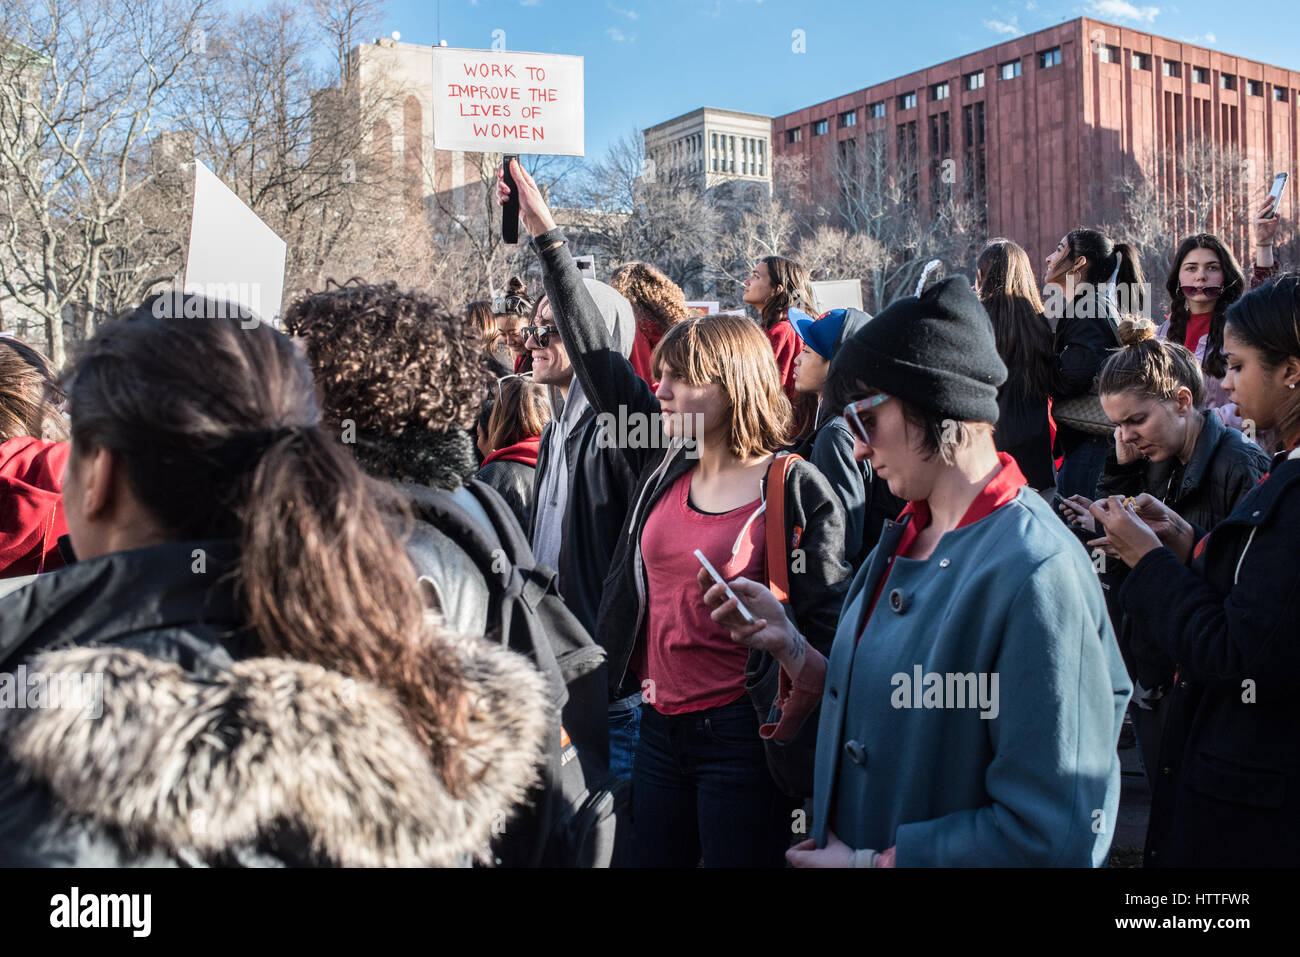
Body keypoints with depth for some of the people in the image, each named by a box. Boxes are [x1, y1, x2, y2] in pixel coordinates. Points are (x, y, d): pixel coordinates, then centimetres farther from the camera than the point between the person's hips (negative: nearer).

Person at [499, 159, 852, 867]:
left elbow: (827, 627, -7)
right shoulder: (664, 466, 5)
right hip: (660, 728, 6)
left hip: (740, 735, -6)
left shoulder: (798, 490, -9)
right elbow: (596, 356, 7)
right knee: (650, 857, 16)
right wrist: (545, 234, 7)